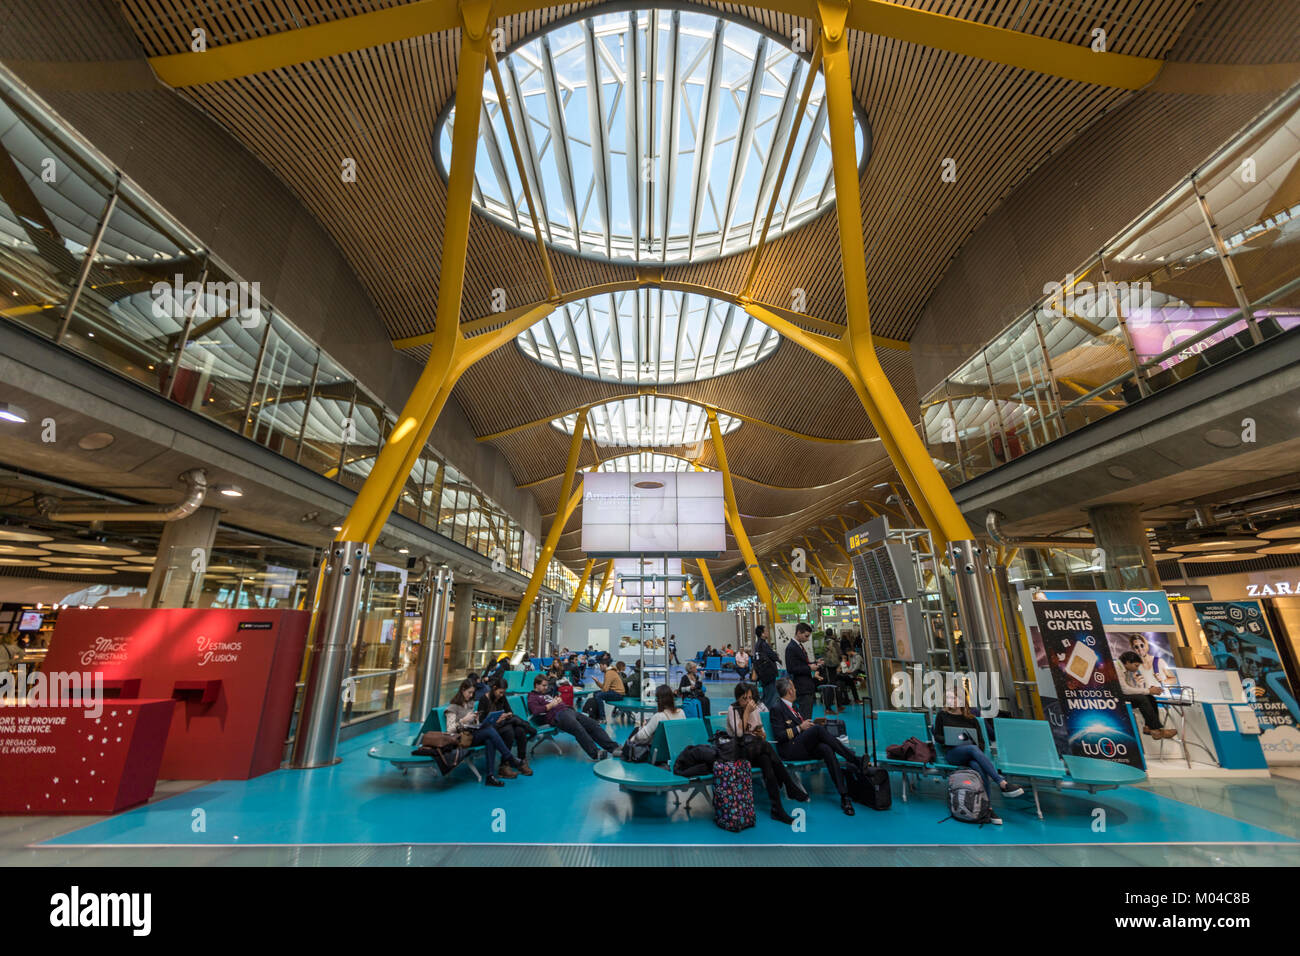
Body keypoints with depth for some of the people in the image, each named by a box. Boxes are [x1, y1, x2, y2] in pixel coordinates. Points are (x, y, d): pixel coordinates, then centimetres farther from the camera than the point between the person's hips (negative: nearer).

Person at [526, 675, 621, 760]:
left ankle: (613, 747, -17)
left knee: (593, 724, -10)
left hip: (568, 710, 8)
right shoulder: (532, 697, 8)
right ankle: (595, 753, -43)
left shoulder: (547, 694, 33)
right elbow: (536, 712, -11)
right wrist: (551, 705, -7)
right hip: (557, 715, -8)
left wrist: (559, 701, 17)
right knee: (578, 729, -35)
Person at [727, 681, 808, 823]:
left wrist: (762, 734, -5)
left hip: (756, 750, 5)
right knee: (766, 746, -32)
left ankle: (777, 809, -29)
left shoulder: (756, 709, 12)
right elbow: (739, 733, -17)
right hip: (739, 752, -5)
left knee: (766, 761, -31)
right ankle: (791, 787, -26)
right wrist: (747, 712, -18)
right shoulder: (732, 710, -5)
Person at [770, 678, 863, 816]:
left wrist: (812, 724, 9)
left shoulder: (795, 706, 25)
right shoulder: (777, 709, -4)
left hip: (806, 748, 8)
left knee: (827, 749, -26)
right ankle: (856, 760, -25)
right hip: (790, 750, -7)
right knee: (818, 728, -29)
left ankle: (844, 795, -33)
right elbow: (779, 736, -12)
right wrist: (800, 728, -9)